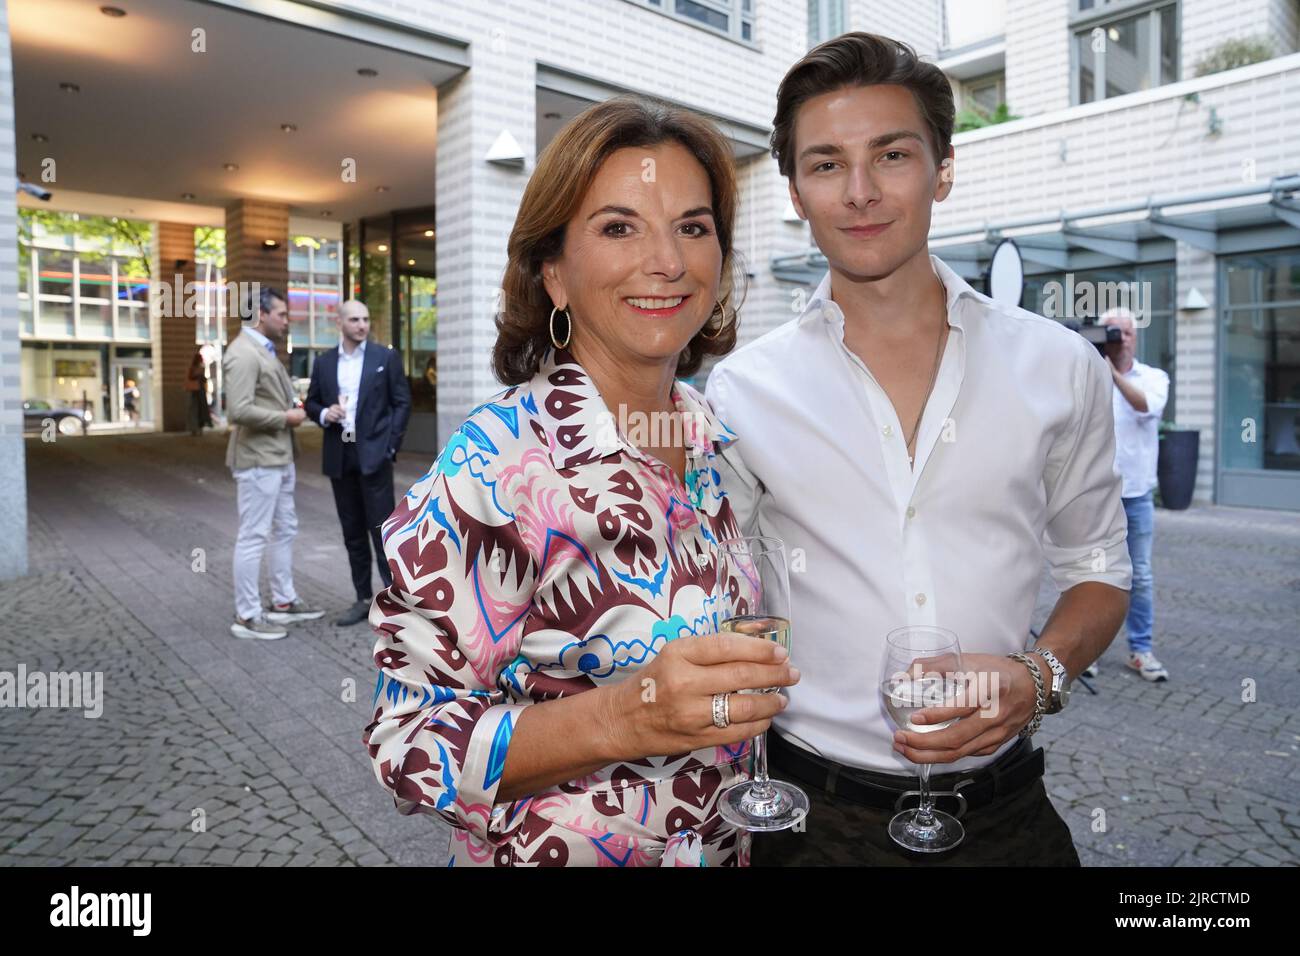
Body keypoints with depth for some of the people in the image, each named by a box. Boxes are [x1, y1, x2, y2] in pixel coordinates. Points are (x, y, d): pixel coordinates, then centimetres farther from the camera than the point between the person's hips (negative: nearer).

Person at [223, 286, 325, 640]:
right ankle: (246, 616, 8)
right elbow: (239, 411, -26)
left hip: (279, 456, 10)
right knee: (253, 536, -2)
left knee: (284, 530, 17)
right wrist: (285, 418, -15)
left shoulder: (264, 349, 15)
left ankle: (283, 601, 28)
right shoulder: (243, 352, -16)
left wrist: (293, 408, 5)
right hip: (258, 459, -10)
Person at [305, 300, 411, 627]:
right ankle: (364, 599, 17)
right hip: (339, 456, 4)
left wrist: (390, 446, -8)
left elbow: (402, 403, -1)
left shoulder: (386, 357, 0)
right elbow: (311, 403, 16)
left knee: (383, 528, -5)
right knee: (353, 532, 9)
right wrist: (324, 414, -7)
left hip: (374, 454, -4)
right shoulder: (323, 363, 10)